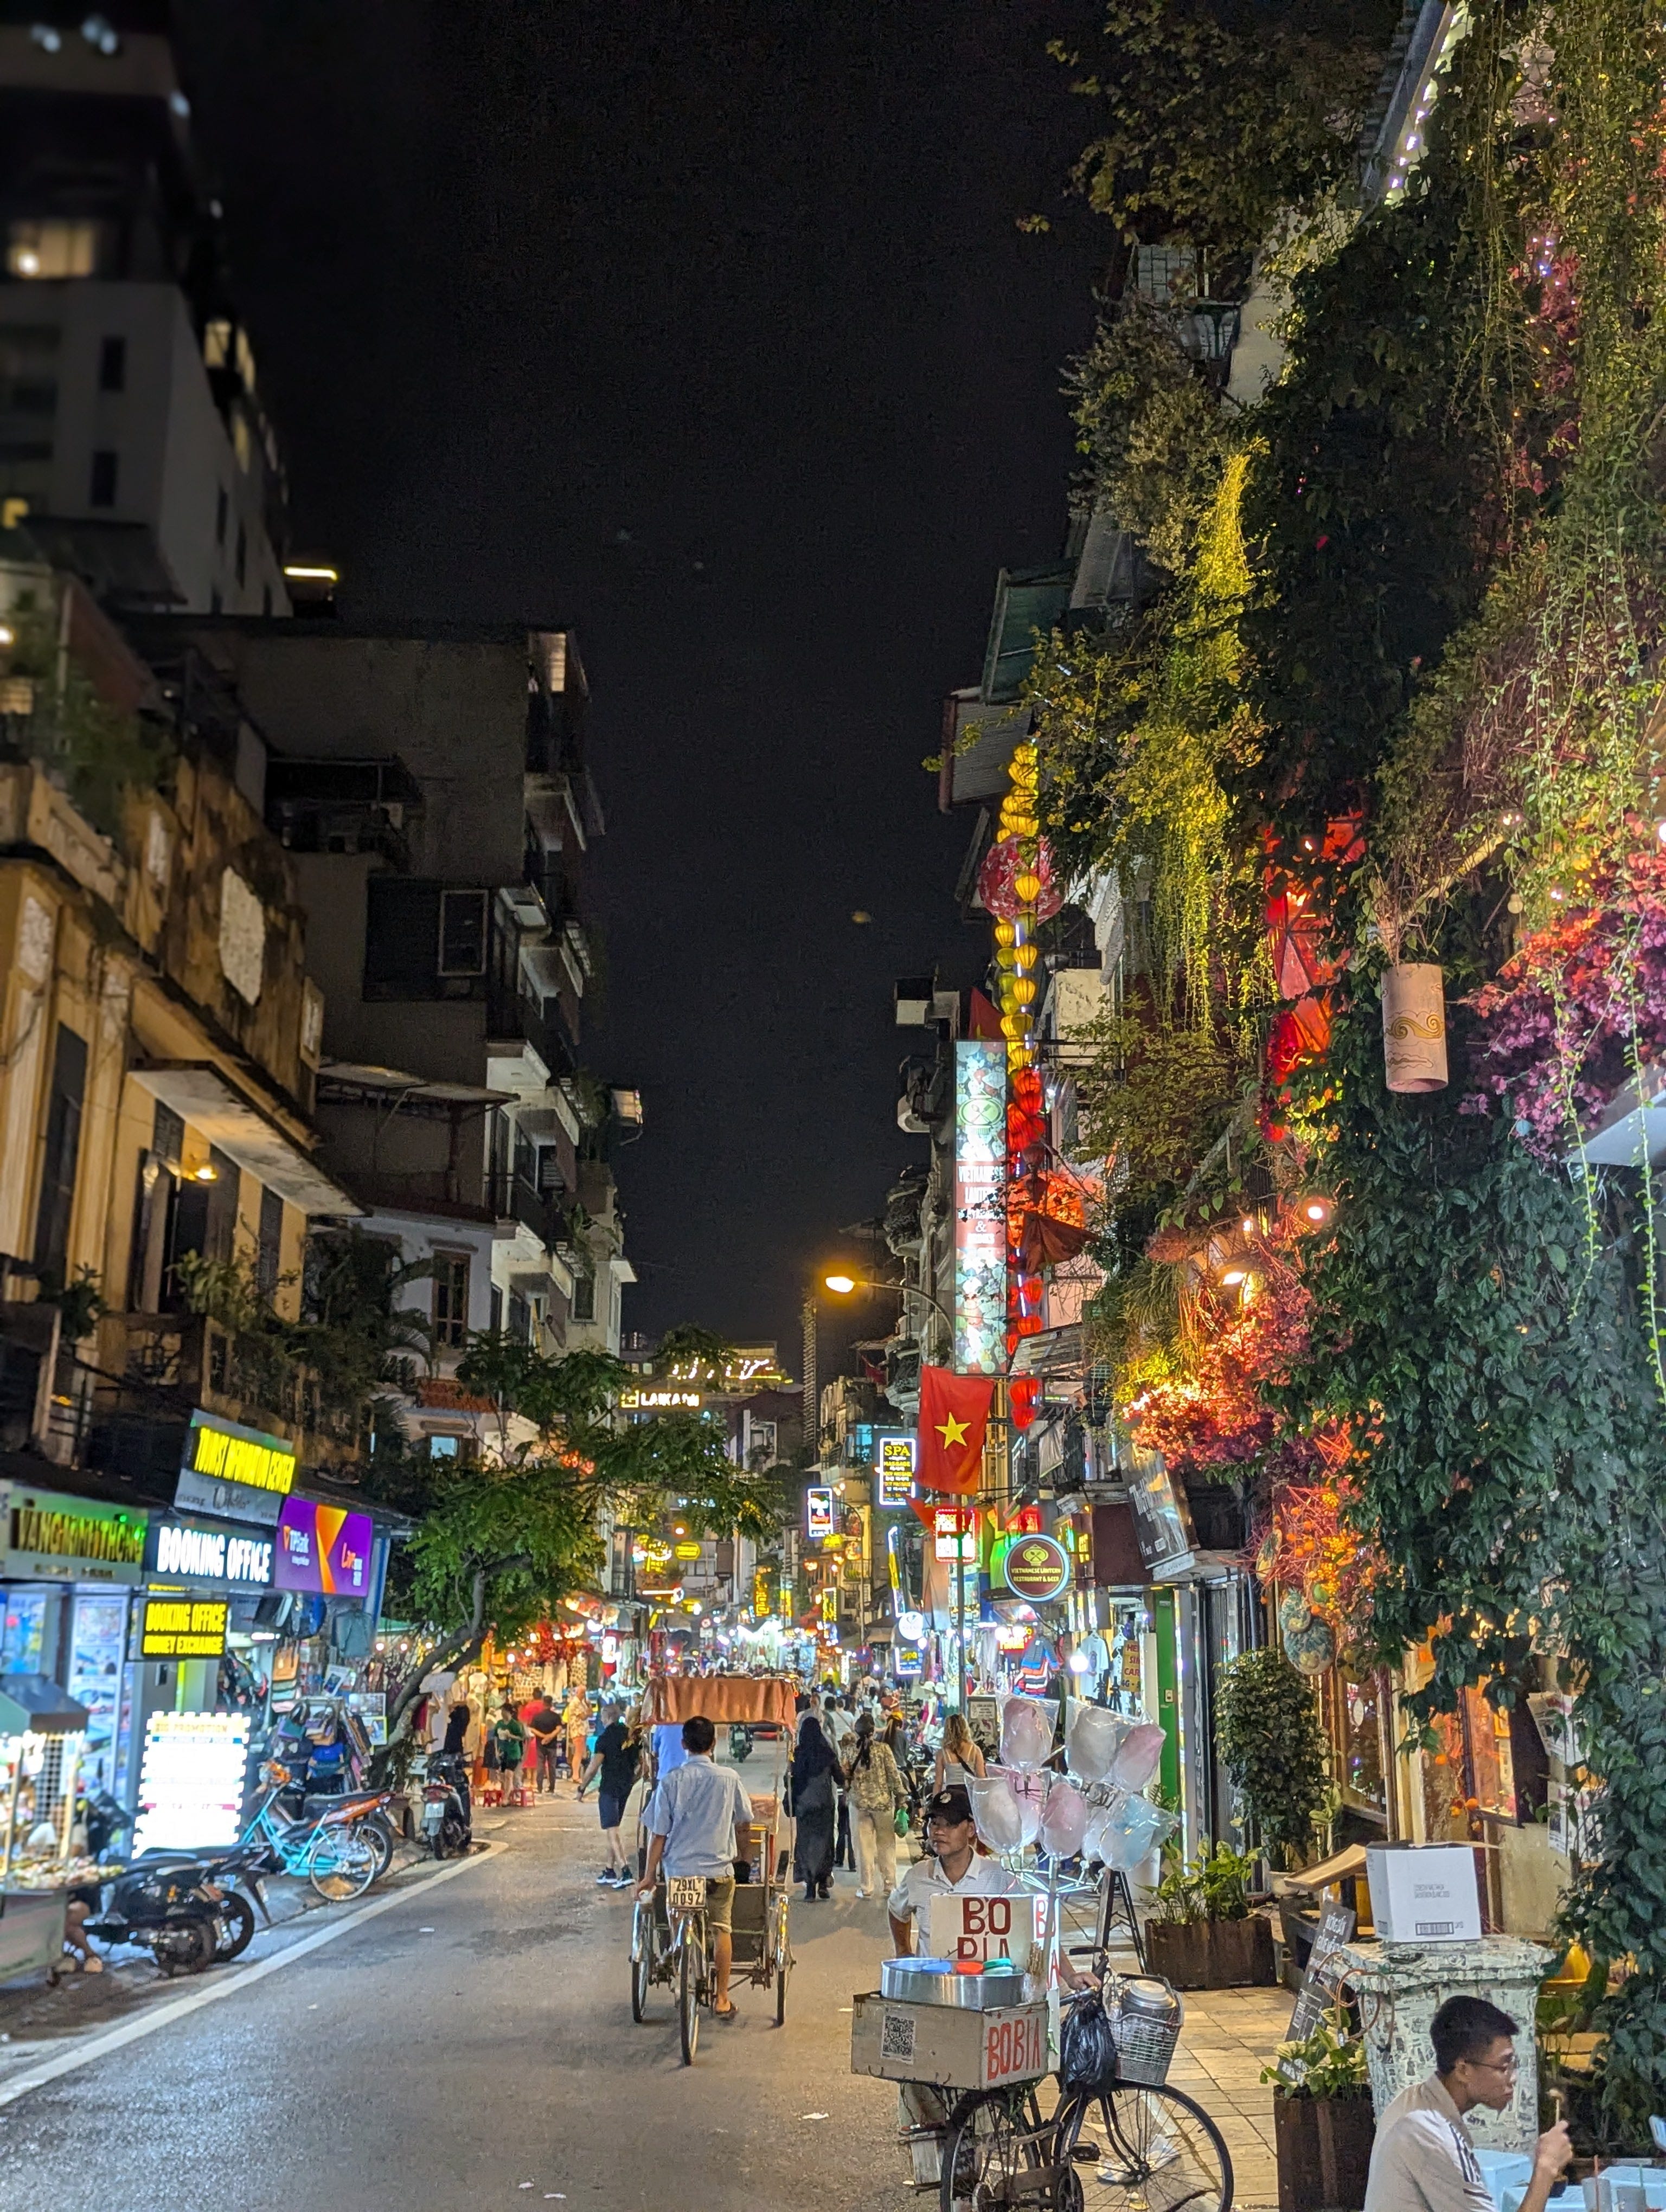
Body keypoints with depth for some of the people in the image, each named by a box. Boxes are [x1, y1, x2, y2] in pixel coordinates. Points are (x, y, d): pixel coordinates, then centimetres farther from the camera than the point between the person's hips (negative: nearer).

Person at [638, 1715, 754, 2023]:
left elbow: (658, 1834, -5)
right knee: (721, 1929, 12)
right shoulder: (729, 1778, -5)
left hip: (679, 1869, 0)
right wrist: (740, 1854, 27)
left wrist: (649, 1875, 4)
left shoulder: (671, 1781, -7)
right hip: (719, 1868, 0)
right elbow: (744, 1823, 8)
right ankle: (722, 1998, 14)